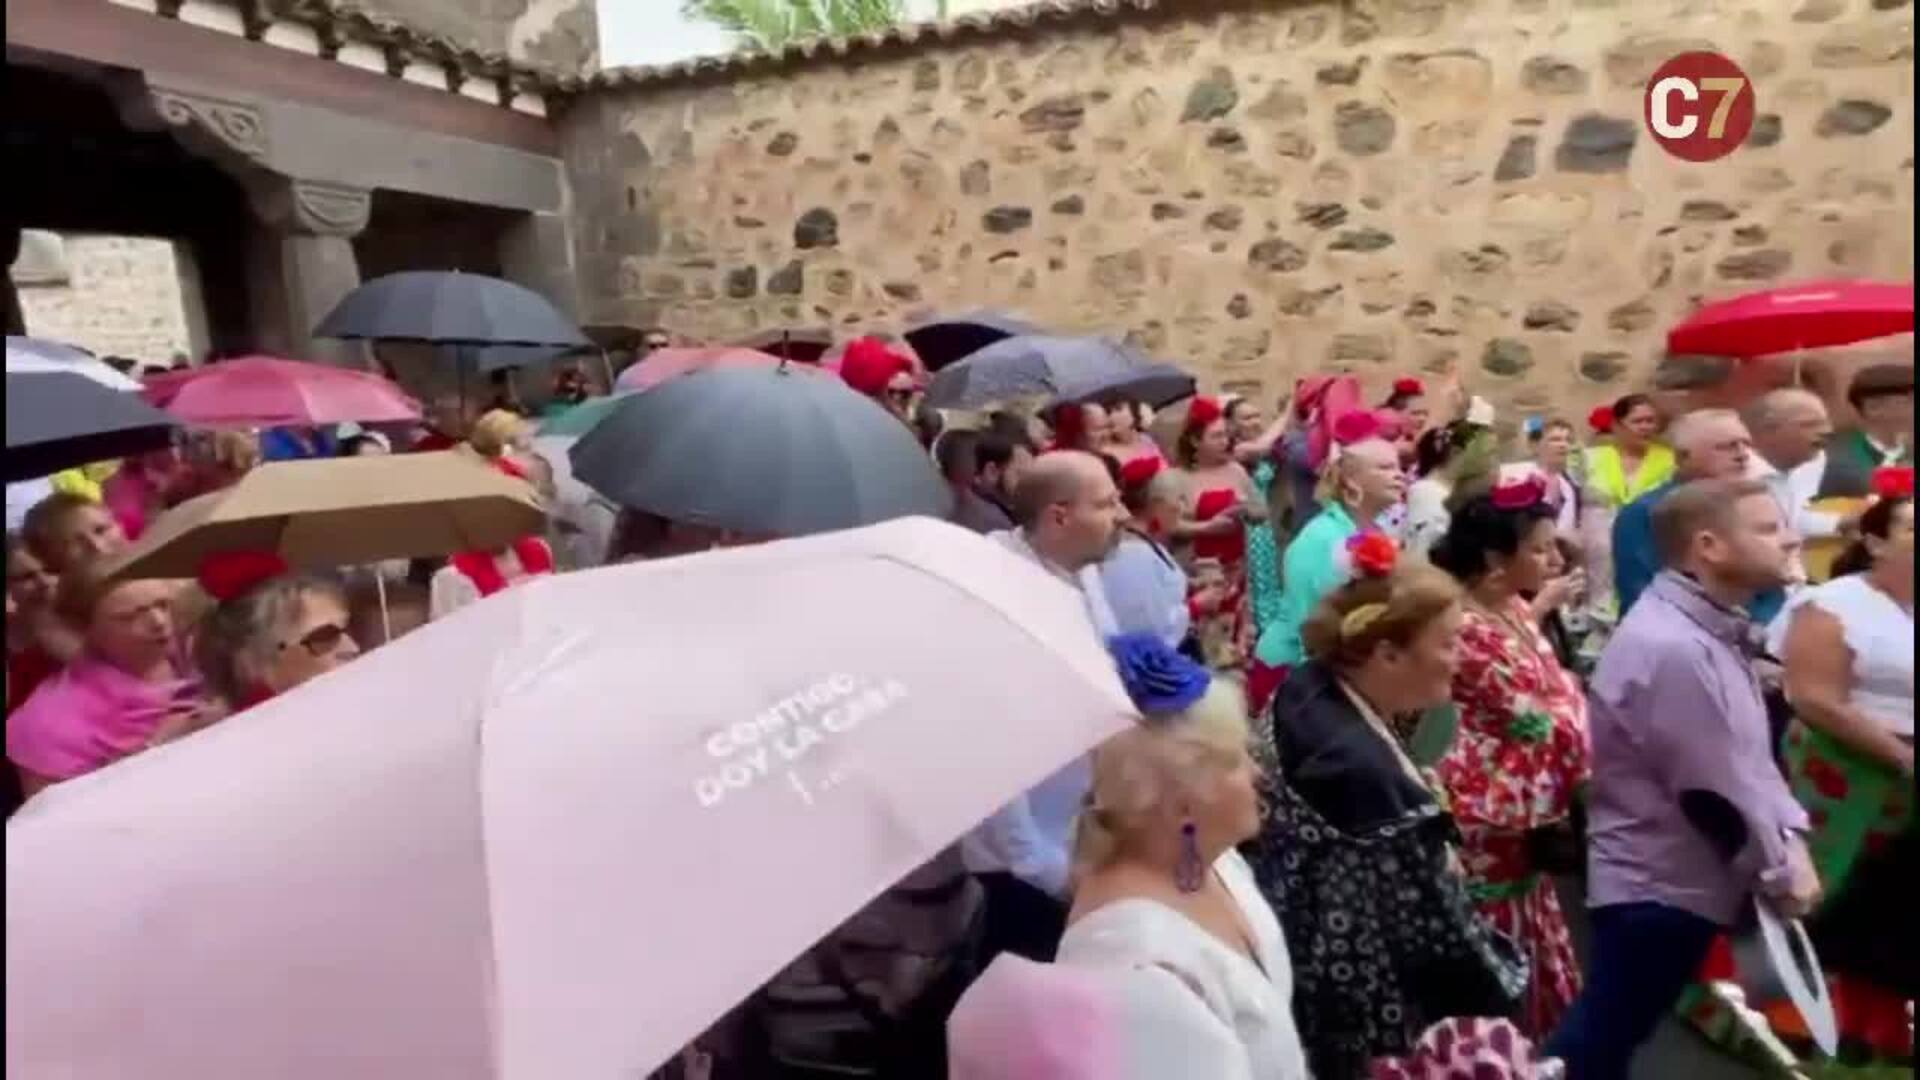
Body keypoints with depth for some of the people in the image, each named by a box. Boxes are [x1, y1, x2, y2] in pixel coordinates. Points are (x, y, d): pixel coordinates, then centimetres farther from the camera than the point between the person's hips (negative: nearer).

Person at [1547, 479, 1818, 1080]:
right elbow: (1718, 791, -21)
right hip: (1659, 884, -9)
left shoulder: (1714, 630, 8)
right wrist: (1780, 873, -7)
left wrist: (1790, 840, 2)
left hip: (1676, 877, 9)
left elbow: (1753, 757, 14)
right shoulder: (1672, 647, -25)